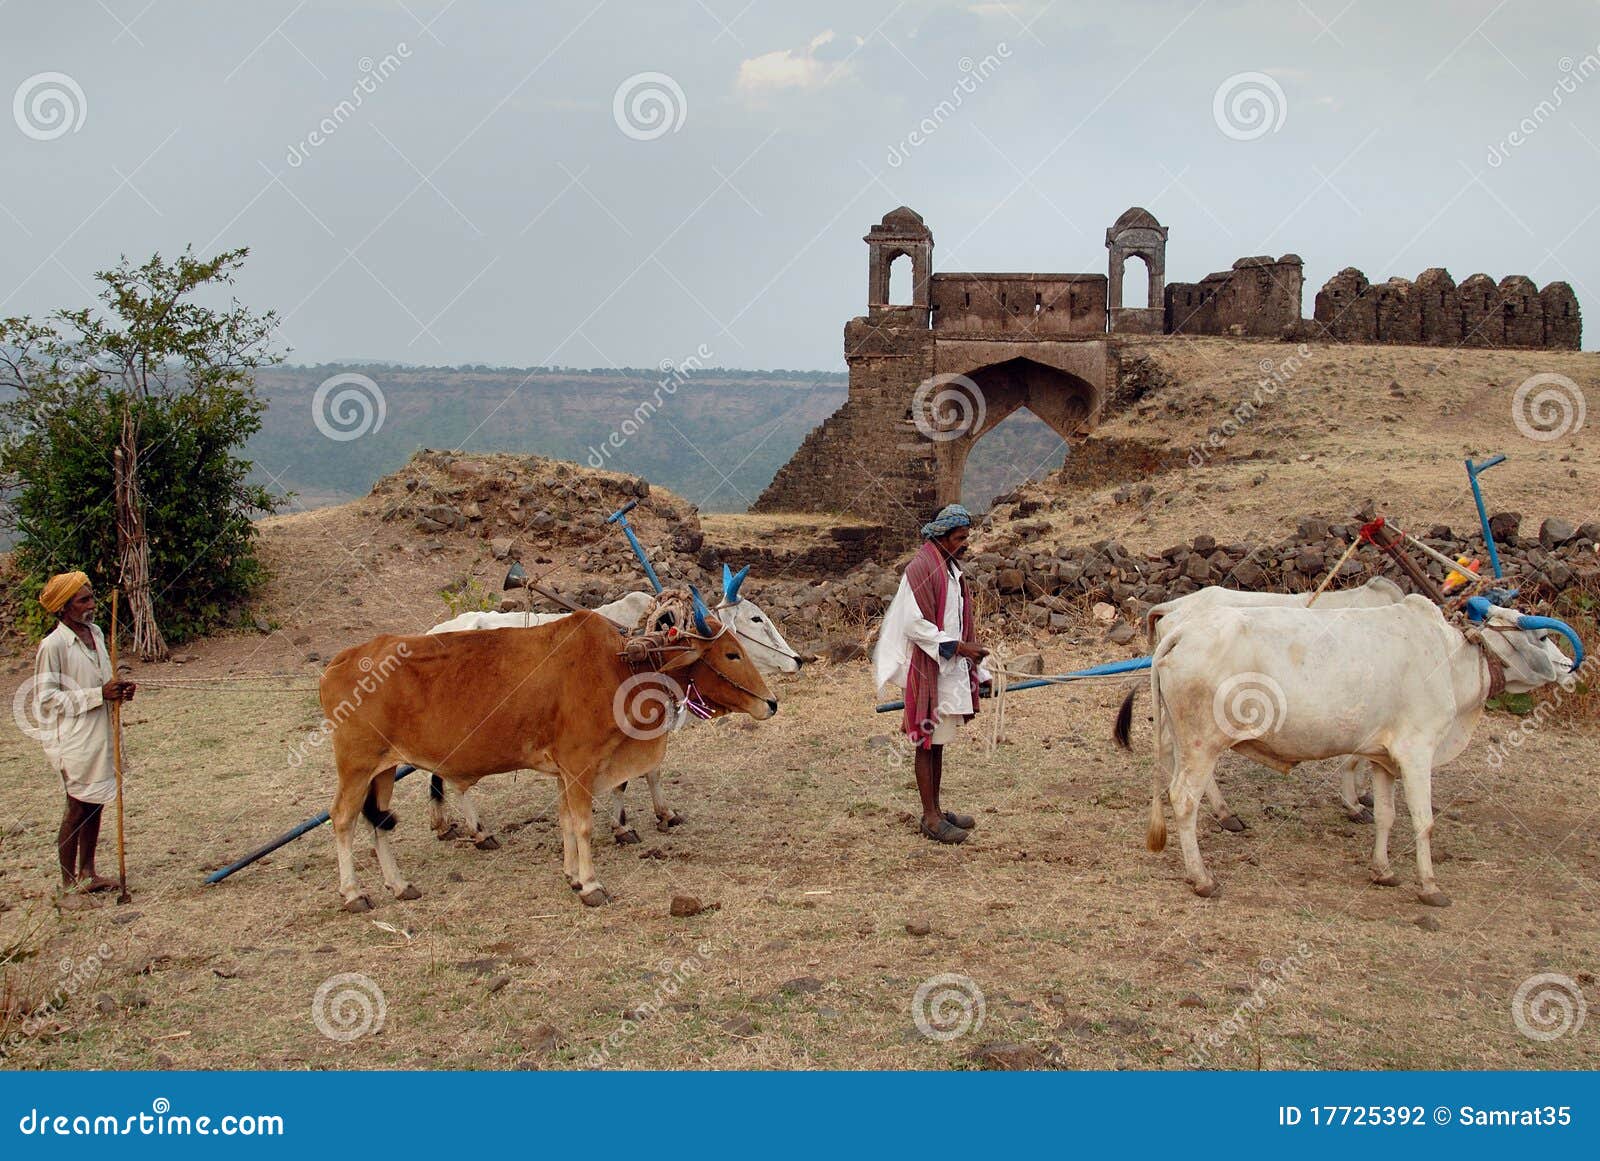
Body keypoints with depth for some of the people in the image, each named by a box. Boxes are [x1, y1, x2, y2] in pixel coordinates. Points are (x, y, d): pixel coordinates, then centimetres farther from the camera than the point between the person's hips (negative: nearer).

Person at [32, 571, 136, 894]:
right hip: (73, 740, -7)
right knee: (78, 807, 1)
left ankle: (87, 872, 23)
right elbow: (47, 698, -17)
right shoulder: (52, 645, -15)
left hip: (101, 734, 7)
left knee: (94, 805, 13)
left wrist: (119, 690, 0)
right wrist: (99, 694, -21)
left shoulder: (96, 633, 9)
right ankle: (69, 879, 14)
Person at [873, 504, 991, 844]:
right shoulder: (921, 568, -15)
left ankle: (936, 810, 22)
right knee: (928, 743, -2)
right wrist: (957, 646, -20)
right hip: (929, 670, -9)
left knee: (939, 742, 14)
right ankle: (930, 817, 3)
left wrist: (969, 651, 9)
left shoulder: (949, 566, 14)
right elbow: (915, 624, -19)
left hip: (950, 668, 9)